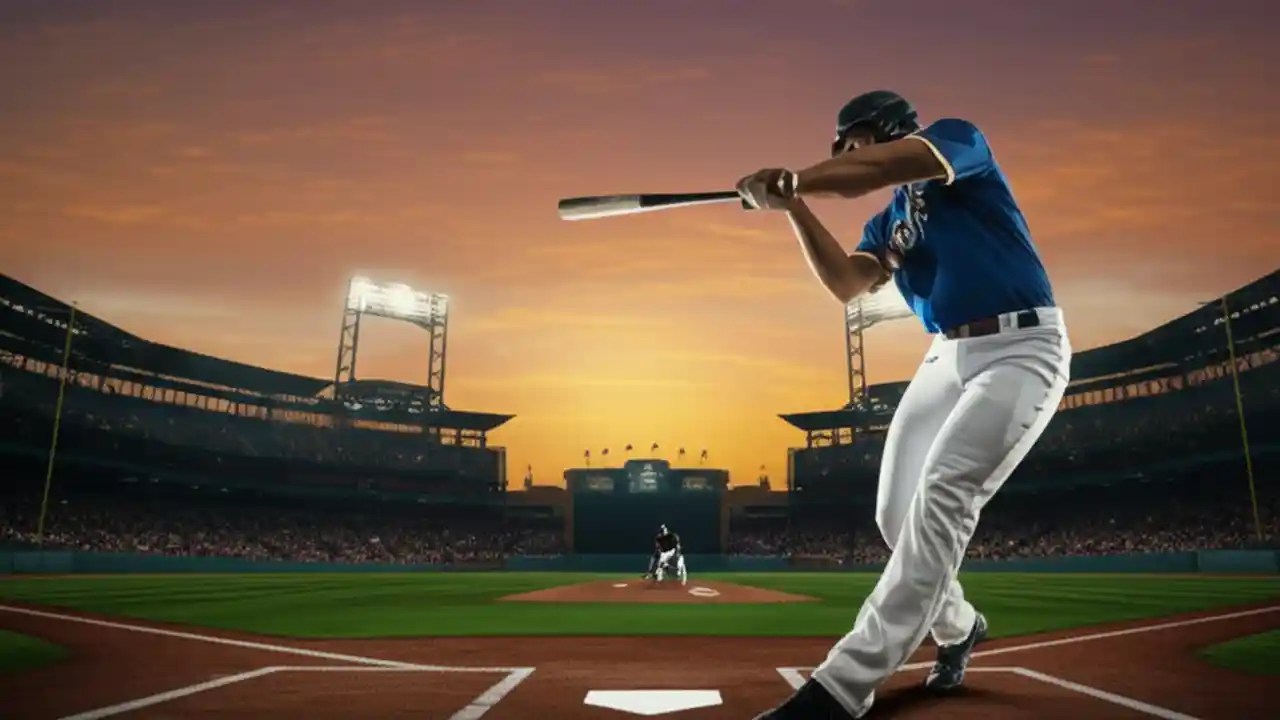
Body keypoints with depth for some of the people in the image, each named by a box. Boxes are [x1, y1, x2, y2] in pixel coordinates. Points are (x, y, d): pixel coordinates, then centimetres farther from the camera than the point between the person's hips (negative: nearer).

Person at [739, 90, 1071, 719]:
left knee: (941, 498, -23)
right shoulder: (886, 221, 17)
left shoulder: (960, 138, -1)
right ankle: (957, 626, 29)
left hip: (1022, 350, -8)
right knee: (897, 514, 1)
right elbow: (848, 284, -1)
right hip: (947, 357, 8)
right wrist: (794, 207, -8)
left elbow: (878, 168, -23)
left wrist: (789, 180, -16)